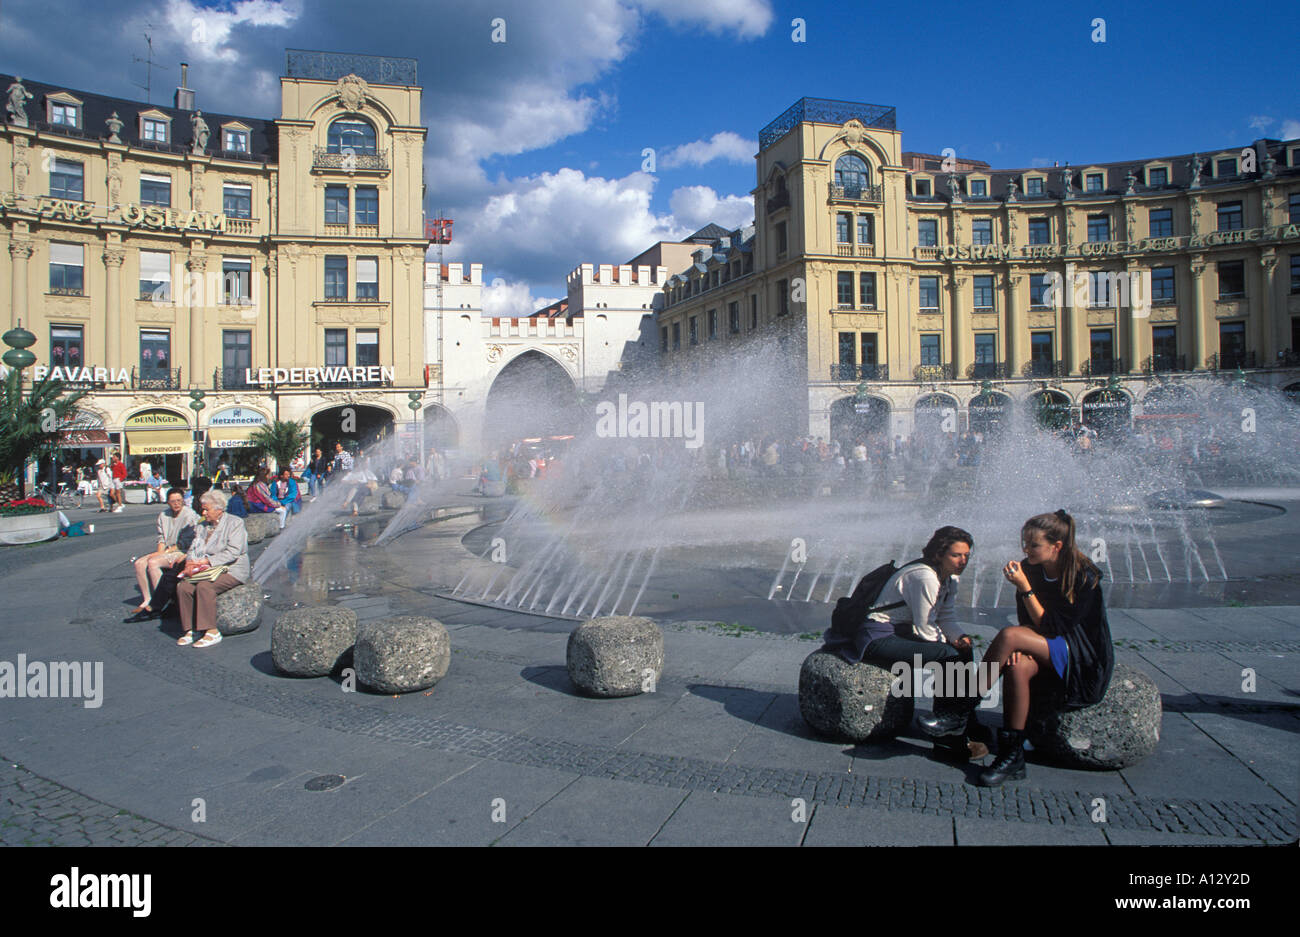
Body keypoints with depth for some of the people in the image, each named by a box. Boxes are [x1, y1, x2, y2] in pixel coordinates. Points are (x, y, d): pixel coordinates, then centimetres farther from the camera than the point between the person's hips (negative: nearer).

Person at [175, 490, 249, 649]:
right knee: (183, 587, -20)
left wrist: (207, 561, -20)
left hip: (230, 570, -7)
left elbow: (233, 552, -14)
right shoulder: (202, 526, 20)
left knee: (204, 587, -31)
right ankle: (190, 630, -13)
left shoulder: (234, 523, -3)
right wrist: (190, 561, -8)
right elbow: (193, 549, 17)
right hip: (205, 570, 7)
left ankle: (212, 632, -26)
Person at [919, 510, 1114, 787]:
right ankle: (1012, 757, -27)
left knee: (1008, 635, -30)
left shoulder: (1084, 577, -18)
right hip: (1049, 654, 5)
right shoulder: (1030, 568, 0)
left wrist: (1024, 588, -26)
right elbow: (1027, 621, 2)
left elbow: (1051, 628, -21)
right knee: (1018, 666, -32)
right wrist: (1021, 645, -19)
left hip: (1084, 660, -5)